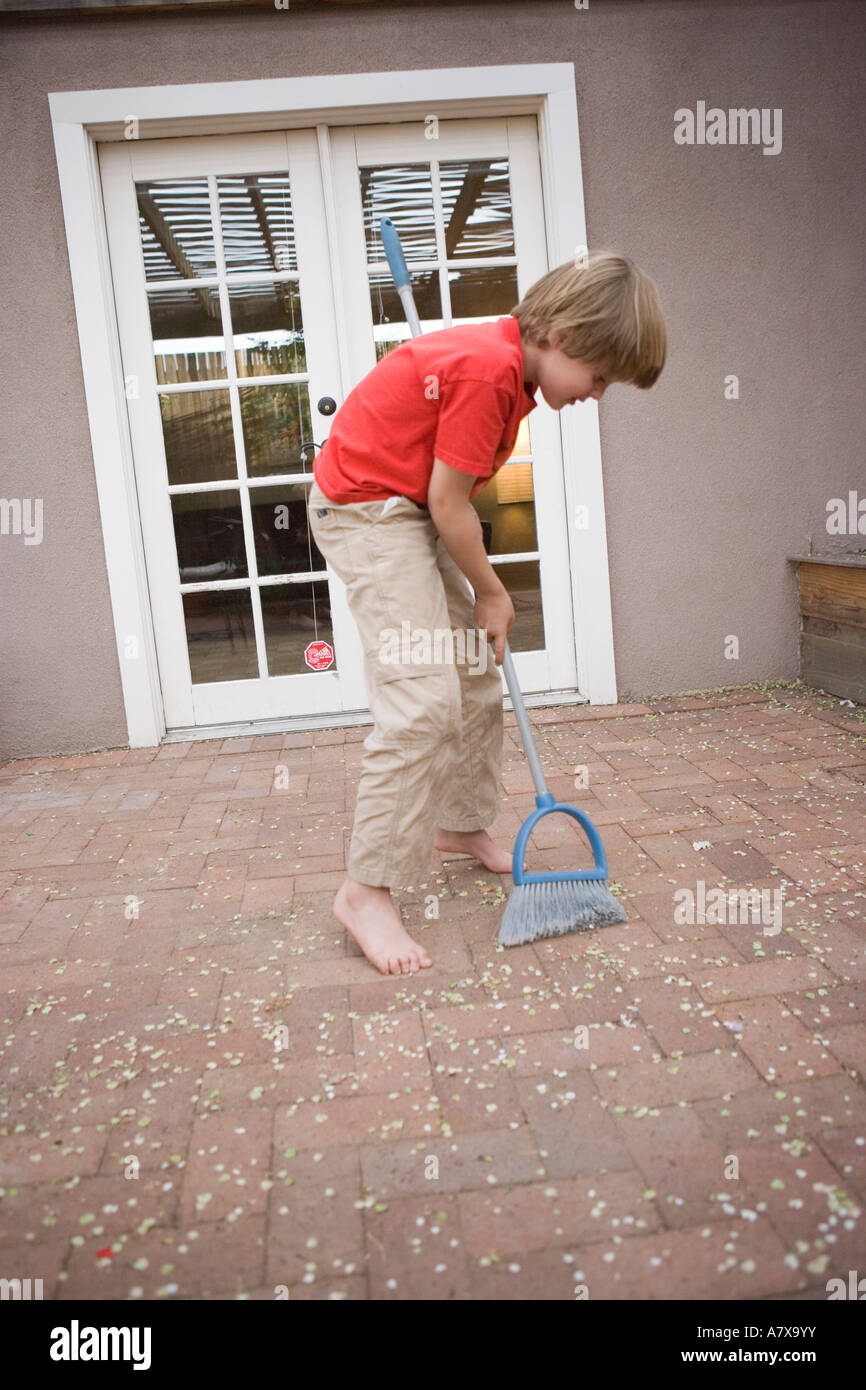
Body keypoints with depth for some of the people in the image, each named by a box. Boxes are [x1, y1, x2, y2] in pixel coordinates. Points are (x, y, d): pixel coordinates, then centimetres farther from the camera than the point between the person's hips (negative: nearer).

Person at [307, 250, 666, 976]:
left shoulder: (500, 353, 6)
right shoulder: (491, 369, -24)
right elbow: (448, 503, -21)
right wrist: (492, 593, -8)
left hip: (411, 509, 10)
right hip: (367, 511, -10)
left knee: (478, 685, 13)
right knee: (424, 703, -19)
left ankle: (460, 824, 31)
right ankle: (367, 889, -11)